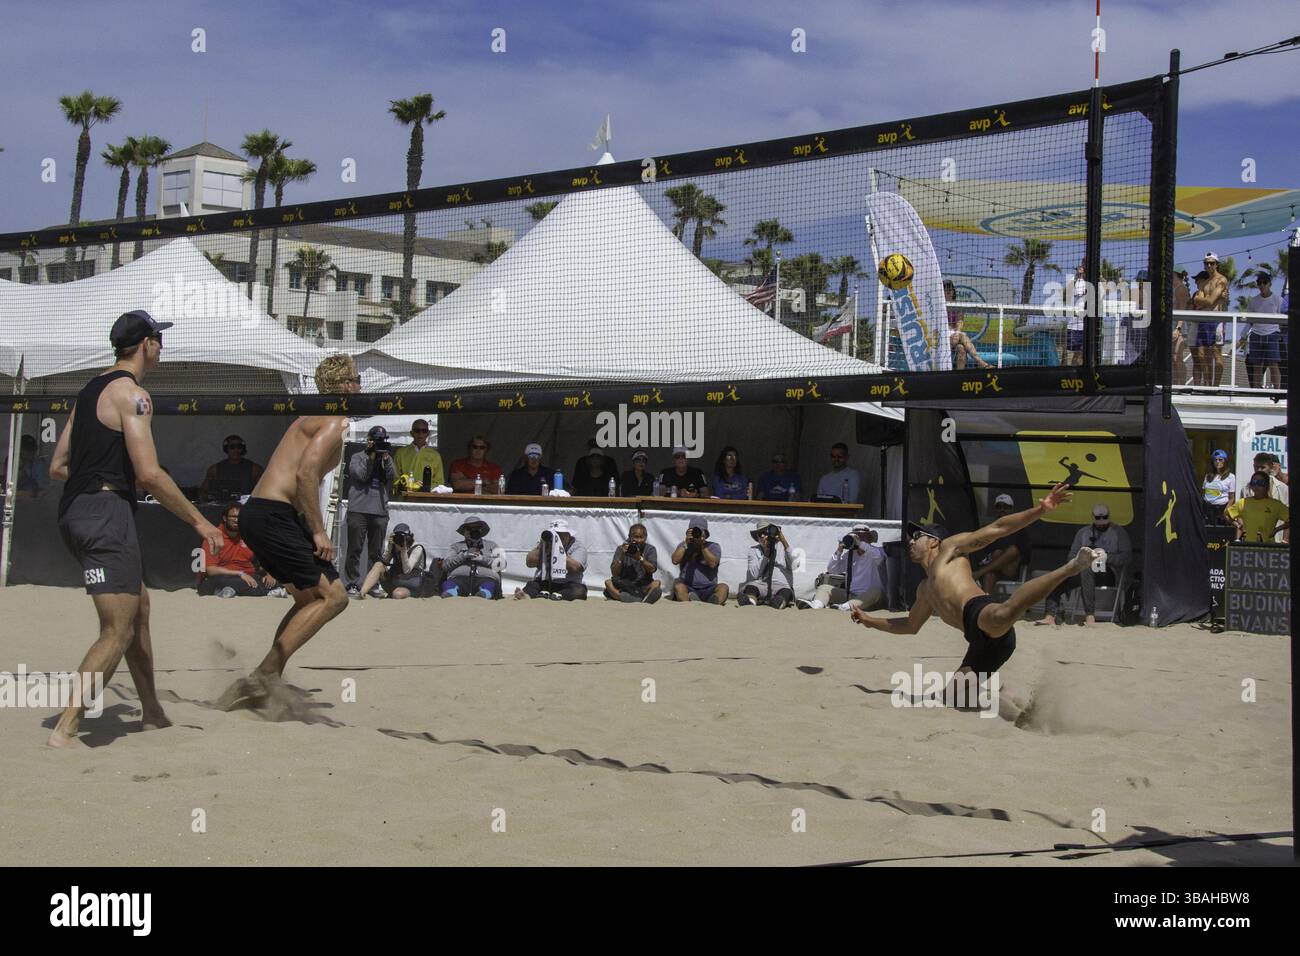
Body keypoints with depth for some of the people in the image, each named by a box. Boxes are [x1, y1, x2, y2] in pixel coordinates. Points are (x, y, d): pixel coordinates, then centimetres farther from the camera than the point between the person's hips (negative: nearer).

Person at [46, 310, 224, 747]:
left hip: (76, 512, 10)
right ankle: (65, 730, -16)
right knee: (119, 630, -10)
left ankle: (152, 713, 30)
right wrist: (198, 520, -11)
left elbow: (57, 466, 20)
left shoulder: (89, 391, 18)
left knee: (138, 606, 21)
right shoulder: (132, 394, -10)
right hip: (107, 513, -10)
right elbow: (149, 474, -18)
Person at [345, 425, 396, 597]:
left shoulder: (387, 459, 17)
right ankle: (354, 584, 3)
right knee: (355, 550, -2)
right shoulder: (357, 457, 9)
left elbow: (392, 476, 2)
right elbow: (361, 475, -7)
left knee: (376, 552, 5)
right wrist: (371, 456, -7)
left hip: (380, 511, 3)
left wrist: (386, 458, -9)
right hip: (358, 510, -3)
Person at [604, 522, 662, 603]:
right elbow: (614, 573, -4)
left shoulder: (650, 549, 6)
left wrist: (640, 558, -25)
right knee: (608, 582, -26)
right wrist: (621, 556, -18)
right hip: (624, 586, 0)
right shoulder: (621, 549, 5)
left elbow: (652, 569, -10)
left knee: (656, 583, -27)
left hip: (644, 586, 0)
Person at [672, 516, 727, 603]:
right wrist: (686, 543, -10)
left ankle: (713, 604, -59)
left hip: (708, 590, 0)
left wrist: (702, 545, -14)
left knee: (723, 588, -28)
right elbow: (675, 560, -5)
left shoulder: (714, 547, 10)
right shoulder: (684, 546, 14)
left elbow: (713, 563, -9)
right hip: (688, 589, 0)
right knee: (678, 586, -30)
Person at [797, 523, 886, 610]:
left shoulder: (875, 550, 2)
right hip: (850, 595, 5)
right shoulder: (849, 554, 14)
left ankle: (845, 606, -59)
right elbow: (831, 570, 9)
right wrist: (839, 551, -3)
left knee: (876, 592, -37)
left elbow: (878, 555, -24)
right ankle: (816, 604, -42)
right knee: (824, 587, -7)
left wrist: (860, 543, -22)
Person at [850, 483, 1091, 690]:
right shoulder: (925, 589, 41)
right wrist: (871, 621, 57)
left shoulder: (949, 547, 20)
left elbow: (997, 528, 11)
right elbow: (911, 625, 55)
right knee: (953, 695, 0)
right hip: (981, 642, 8)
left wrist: (1041, 510, 0)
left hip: (979, 610, -8)